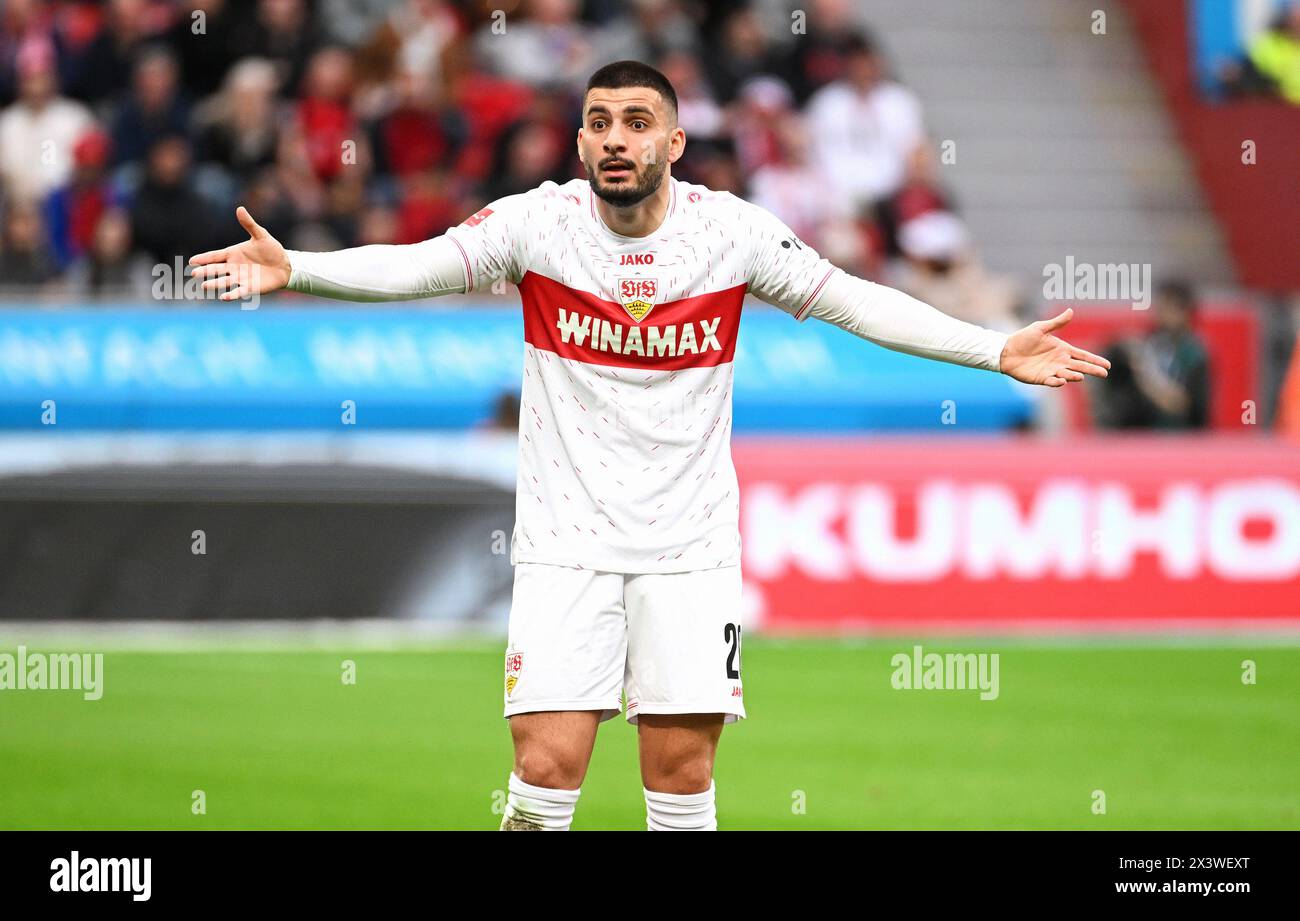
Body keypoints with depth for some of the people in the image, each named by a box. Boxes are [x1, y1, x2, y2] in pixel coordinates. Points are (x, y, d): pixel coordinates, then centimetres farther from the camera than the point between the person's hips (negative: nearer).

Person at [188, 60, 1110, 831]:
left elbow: (853, 301, 2)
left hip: (690, 545, 1)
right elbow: (413, 265, -15)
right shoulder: (539, 221, -7)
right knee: (548, 766, -12)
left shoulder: (733, 231, -4)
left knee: (682, 773, -1)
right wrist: (291, 268, -32)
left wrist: (998, 350, -3)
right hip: (567, 543, -1)